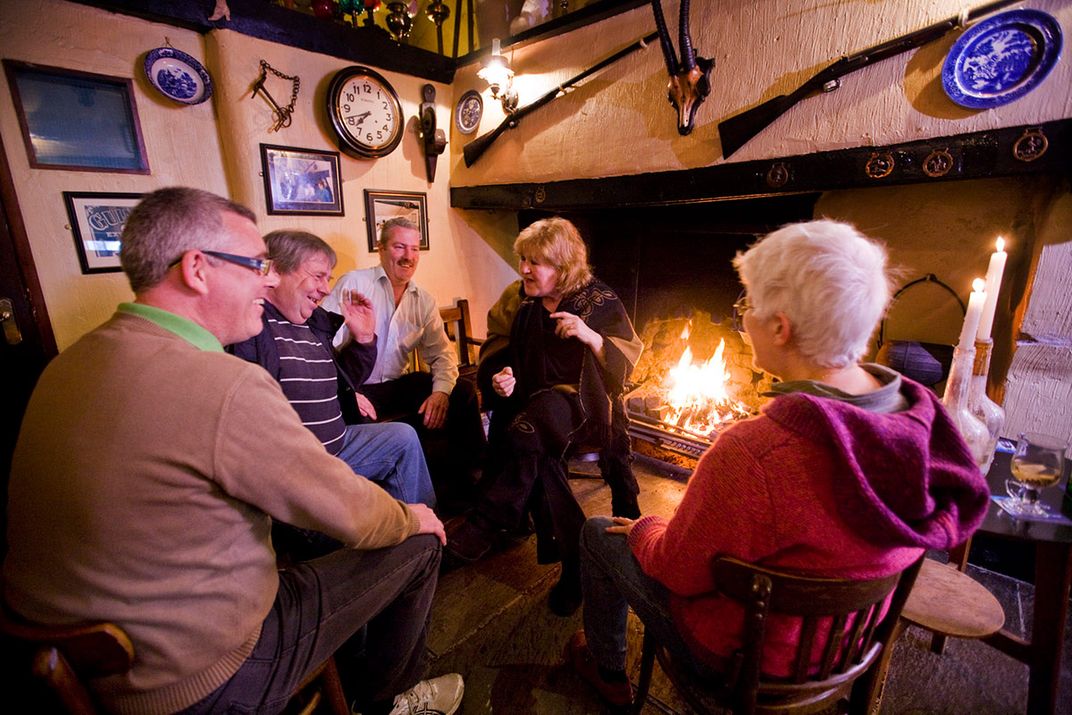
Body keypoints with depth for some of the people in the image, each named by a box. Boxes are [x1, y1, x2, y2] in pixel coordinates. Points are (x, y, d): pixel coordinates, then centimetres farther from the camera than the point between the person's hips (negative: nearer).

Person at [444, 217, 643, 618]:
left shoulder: (600, 300, 2)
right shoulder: (514, 301, 10)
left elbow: (628, 358, 2)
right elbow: (494, 355, 15)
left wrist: (591, 337, -17)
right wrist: (497, 379, -9)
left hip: (579, 399, -3)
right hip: (528, 403, 3)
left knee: (527, 433, -36)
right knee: (535, 456, -30)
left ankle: (484, 525, -26)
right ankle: (573, 558, -17)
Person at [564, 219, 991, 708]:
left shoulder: (752, 455, -40)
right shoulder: (921, 419, -15)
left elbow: (677, 571, -24)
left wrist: (643, 529, -1)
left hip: (743, 656, -6)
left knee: (599, 533, 12)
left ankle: (607, 671, 37)